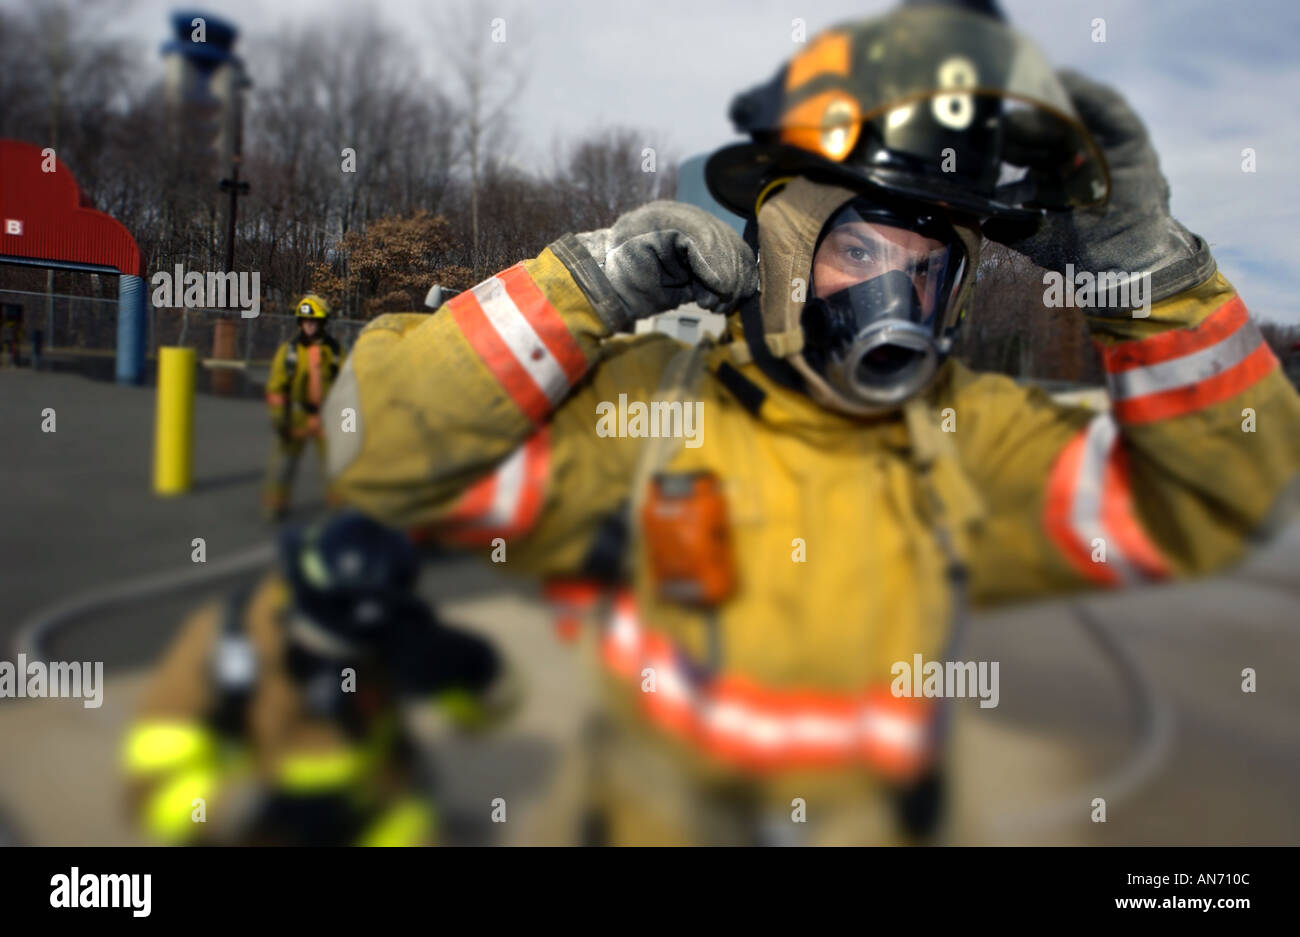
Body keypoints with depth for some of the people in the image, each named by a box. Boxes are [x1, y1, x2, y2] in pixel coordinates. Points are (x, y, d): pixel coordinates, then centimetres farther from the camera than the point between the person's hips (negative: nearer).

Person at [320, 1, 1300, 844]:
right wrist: (587, 282, -29)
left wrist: (1144, 257, -20)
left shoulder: (968, 441, -8)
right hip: (660, 814, -3)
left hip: (870, 816, 4)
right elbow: (386, 440, -21)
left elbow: (1217, 493, -9)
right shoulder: (641, 408, -18)